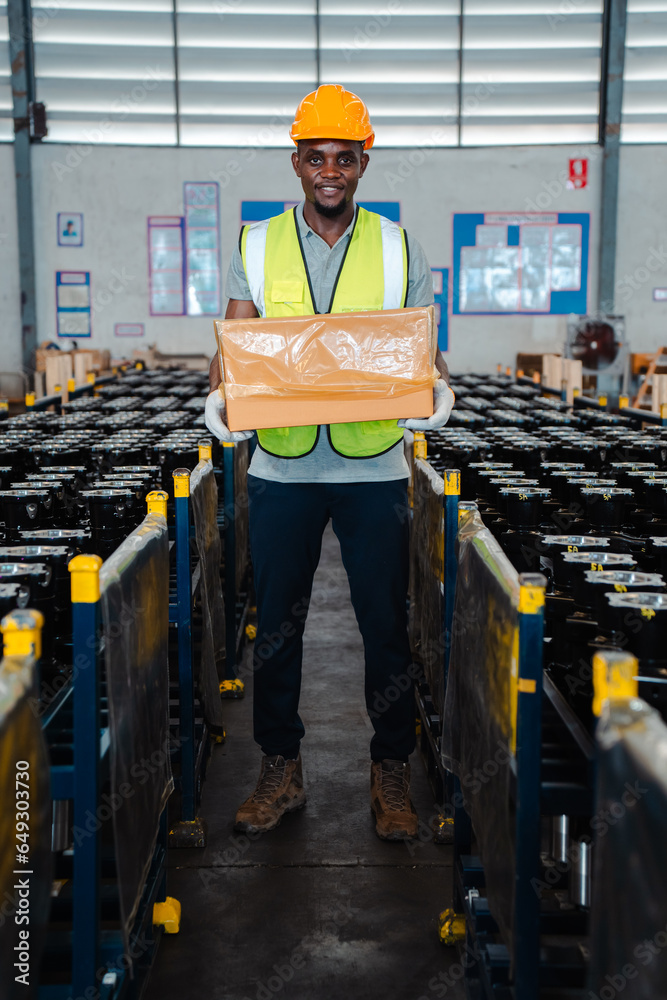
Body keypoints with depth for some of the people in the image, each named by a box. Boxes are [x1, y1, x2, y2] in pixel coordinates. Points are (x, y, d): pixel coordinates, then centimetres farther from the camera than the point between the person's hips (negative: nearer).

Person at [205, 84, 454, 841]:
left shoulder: (399, 249, 5)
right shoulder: (256, 247, 6)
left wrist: (435, 391, -19)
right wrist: (220, 397, -20)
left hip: (374, 469, -1)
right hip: (280, 468, 1)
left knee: (386, 626, 4)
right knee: (275, 627, 8)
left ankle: (391, 772, 21)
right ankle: (280, 770, 25)